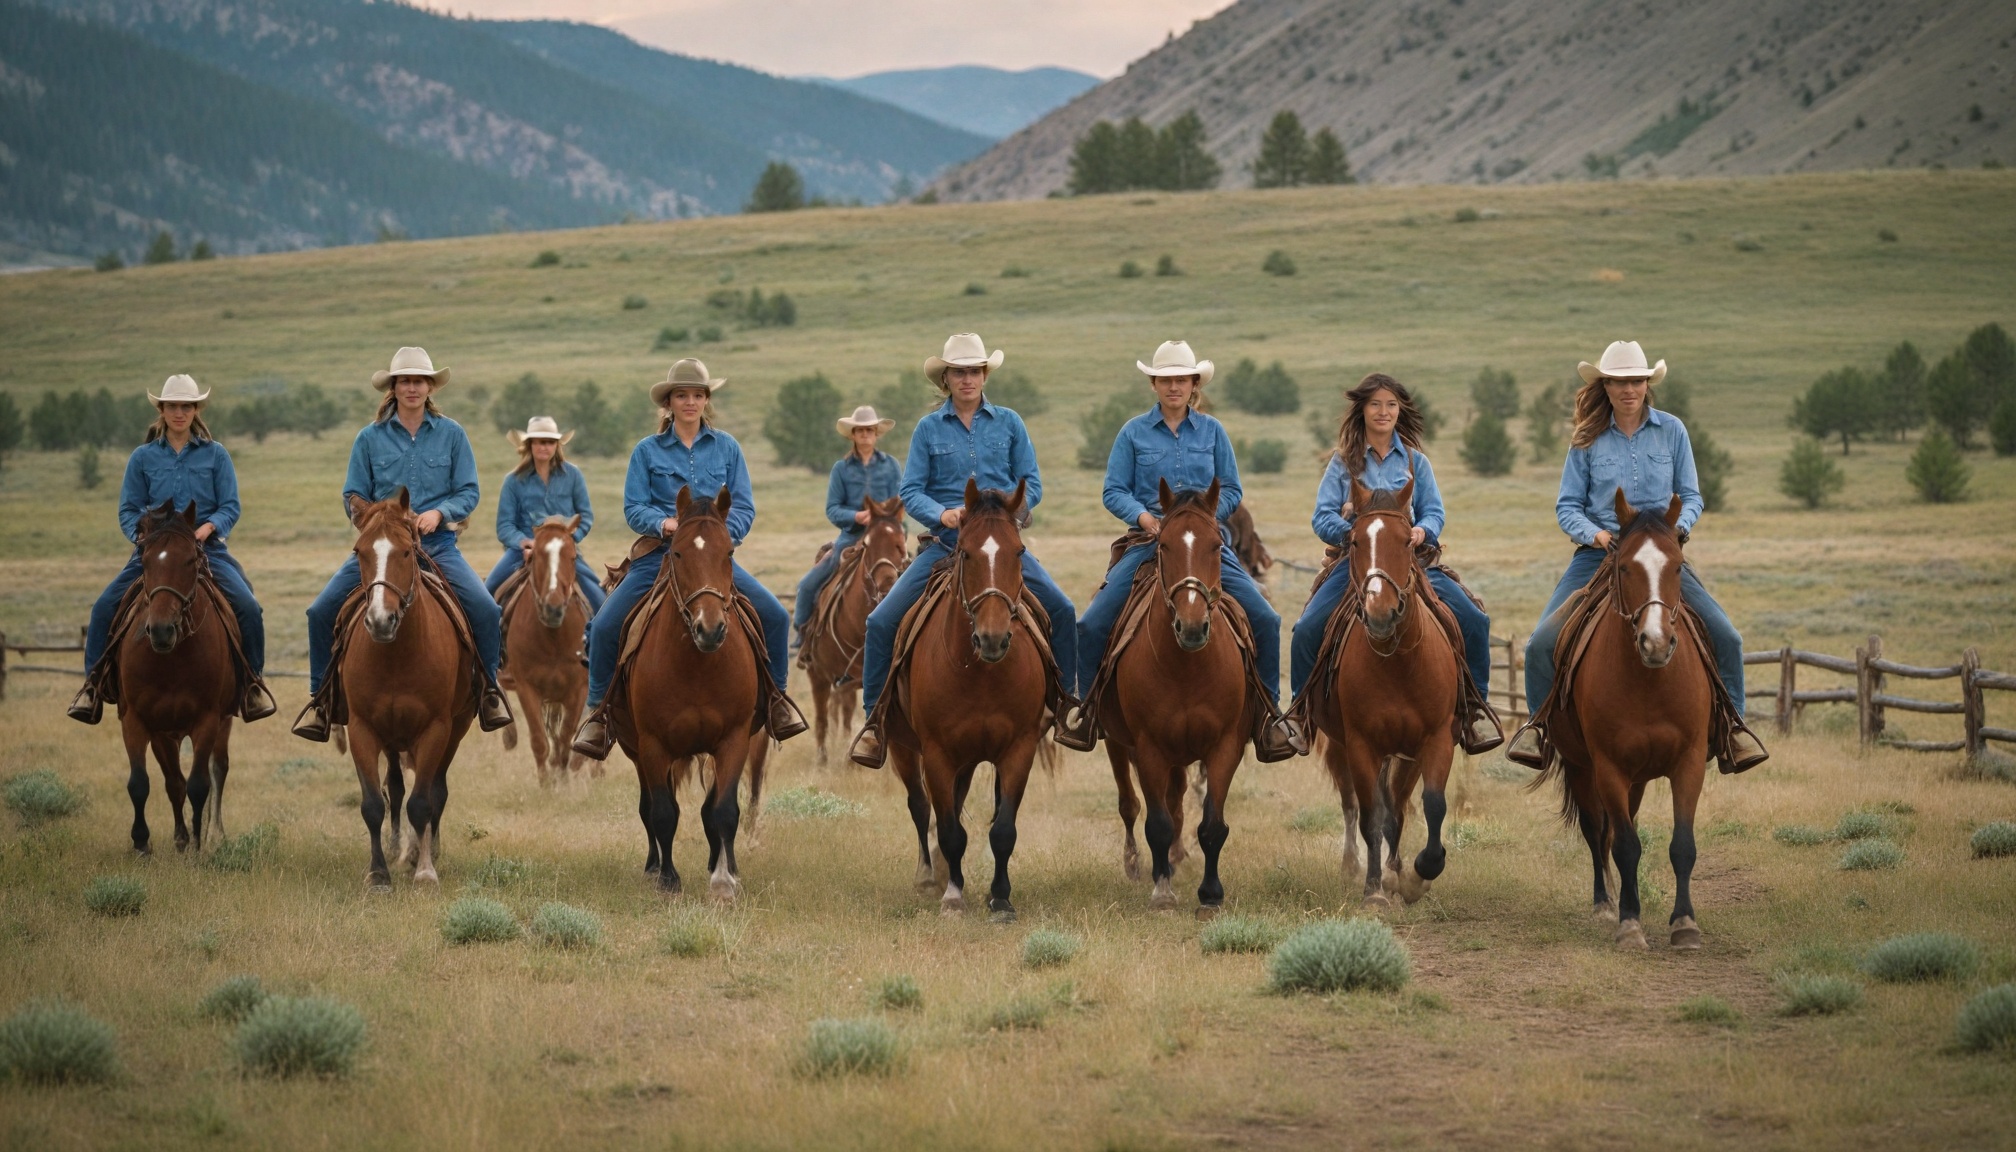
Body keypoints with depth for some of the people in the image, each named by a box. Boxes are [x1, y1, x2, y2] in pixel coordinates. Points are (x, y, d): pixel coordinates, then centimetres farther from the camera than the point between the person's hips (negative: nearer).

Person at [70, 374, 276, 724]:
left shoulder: (215, 455, 5)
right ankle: (93, 685, -4)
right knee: (104, 608, -16)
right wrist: (143, 536, -13)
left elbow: (230, 507, 2)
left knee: (248, 608, -22)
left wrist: (208, 527, -18)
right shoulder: (143, 457, 7)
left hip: (206, 548, -1)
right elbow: (128, 510, 7)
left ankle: (254, 683, -4)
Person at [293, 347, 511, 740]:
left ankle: (489, 690, 1)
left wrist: (438, 512, -16)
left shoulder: (451, 434, 2)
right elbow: (353, 497, 5)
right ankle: (320, 697, 5)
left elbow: (469, 492, 2)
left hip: (436, 541, -1)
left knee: (485, 609, -21)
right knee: (322, 611, -12)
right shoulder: (370, 438, 3)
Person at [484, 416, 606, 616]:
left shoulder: (572, 475, 4)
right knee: (486, 593, -19)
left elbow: (586, 516, 6)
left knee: (598, 596, -17)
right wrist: (523, 541, -20)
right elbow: (504, 526, 1)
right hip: (525, 548, 0)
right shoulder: (514, 481, 2)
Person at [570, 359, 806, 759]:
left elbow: (744, 506, 4)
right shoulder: (647, 451, 5)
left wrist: (724, 535, -16)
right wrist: (664, 523, -21)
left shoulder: (726, 448, 8)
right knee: (605, 626, -17)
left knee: (775, 616, -14)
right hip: (659, 556, -1)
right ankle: (599, 711, 1)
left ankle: (776, 697, 7)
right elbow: (634, 508, 0)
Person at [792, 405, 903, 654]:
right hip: (850, 538, 1)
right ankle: (800, 630, 14)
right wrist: (857, 517, -19)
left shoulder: (891, 466, 5)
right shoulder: (842, 468, 4)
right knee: (808, 585, -5)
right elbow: (832, 509, -1)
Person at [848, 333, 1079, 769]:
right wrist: (942, 514, -20)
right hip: (945, 546, 0)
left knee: (1063, 612, -14)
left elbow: (1032, 486, 2)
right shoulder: (929, 429, 4)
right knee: (881, 622, -11)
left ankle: (1066, 700, 4)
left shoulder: (1009, 423, 5)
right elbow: (911, 492, -1)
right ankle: (875, 719, 1)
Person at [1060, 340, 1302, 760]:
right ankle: (1086, 709, 9)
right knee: (1092, 624, -13)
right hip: (1148, 539, 0)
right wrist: (1144, 516, -15)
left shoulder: (1212, 431, 7)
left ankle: (1270, 713, 2)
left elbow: (1231, 491, 8)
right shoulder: (1134, 433, 5)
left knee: (1265, 619, -13)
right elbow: (1114, 491, 3)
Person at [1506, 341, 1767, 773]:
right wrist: (1593, 533, -16)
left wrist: (1678, 527, -15)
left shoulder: (1671, 430, 3)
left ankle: (1730, 728, 3)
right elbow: (1567, 506, 4)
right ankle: (1539, 724, 8)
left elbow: (1690, 496, 6)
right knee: (1542, 642, -15)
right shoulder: (1588, 440, 3)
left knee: (1725, 637, -14)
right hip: (1599, 554, 0)